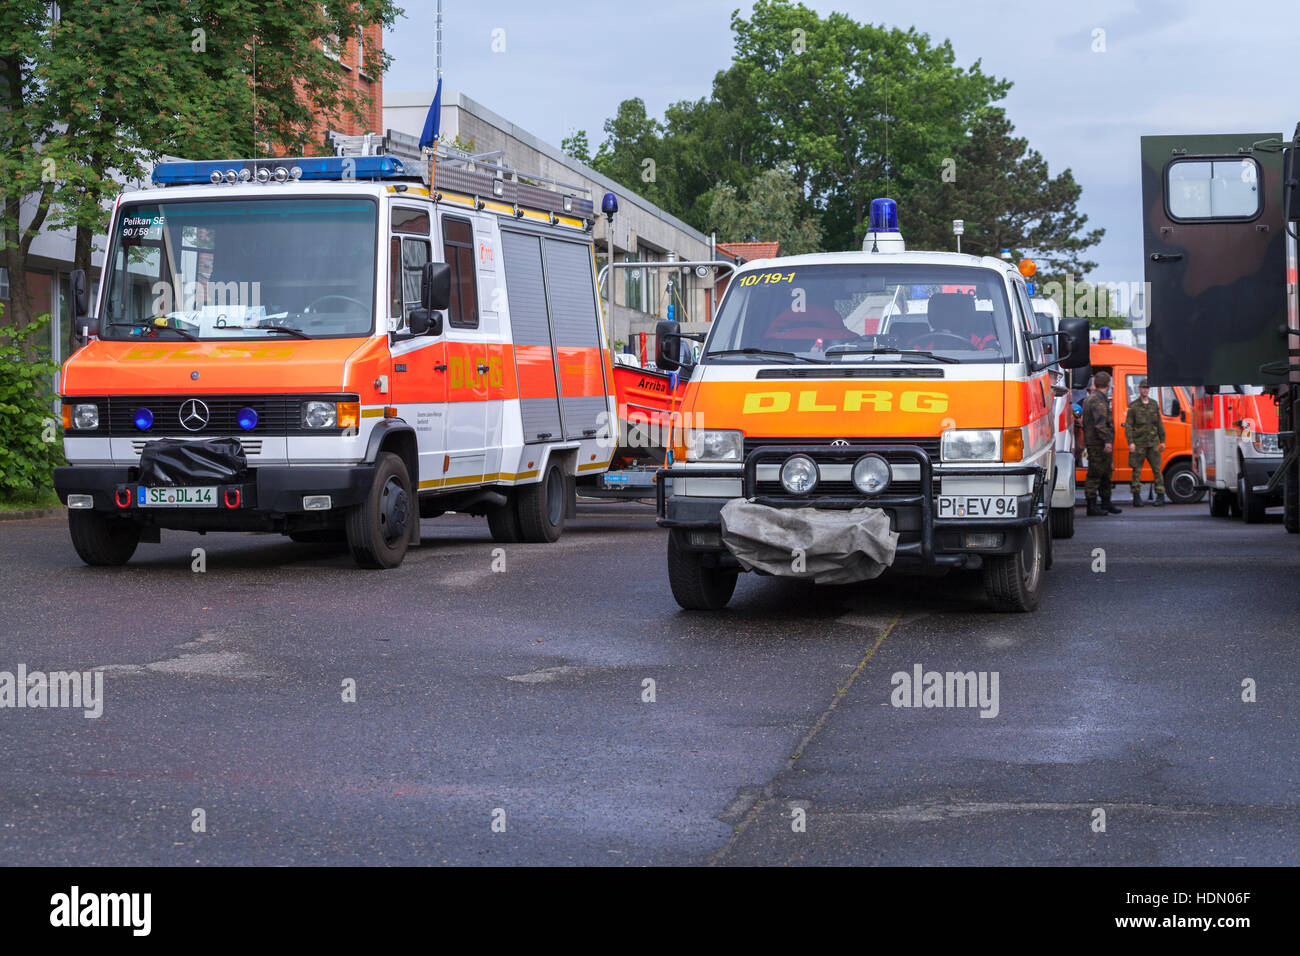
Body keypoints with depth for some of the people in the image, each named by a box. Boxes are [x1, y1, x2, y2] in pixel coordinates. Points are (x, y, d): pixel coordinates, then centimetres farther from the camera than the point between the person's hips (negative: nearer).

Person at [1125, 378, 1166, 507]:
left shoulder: (1154, 405, 12)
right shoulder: (1133, 406, 1)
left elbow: (1159, 424, 16)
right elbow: (1128, 426, -3)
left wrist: (1162, 441, 12)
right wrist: (1130, 442, -12)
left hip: (1153, 443, 3)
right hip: (1138, 444, -3)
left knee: (1156, 469, 0)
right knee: (1136, 470, -2)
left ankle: (1160, 496, 4)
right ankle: (1136, 497, 2)